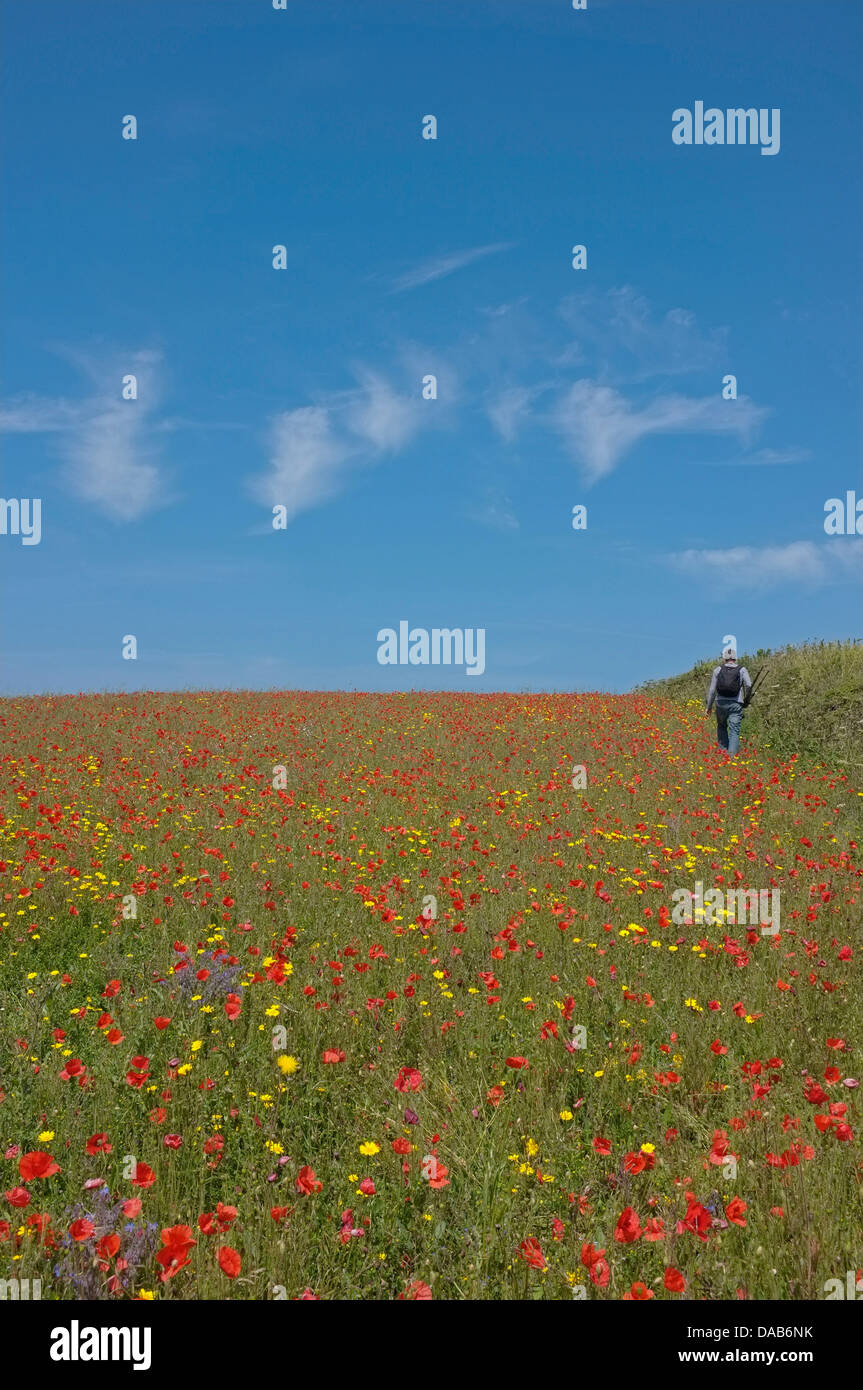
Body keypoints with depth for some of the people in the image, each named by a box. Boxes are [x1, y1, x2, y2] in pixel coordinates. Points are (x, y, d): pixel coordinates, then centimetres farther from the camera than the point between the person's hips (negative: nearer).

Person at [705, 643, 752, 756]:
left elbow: (712, 690, 3)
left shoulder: (718, 670, 3)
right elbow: (749, 685, -12)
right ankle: (732, 754, -12)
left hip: (721, 703, 2)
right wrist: (746, 699, 7)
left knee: (721, 726, 23)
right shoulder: (742, 670, 1)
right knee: (734, 730, -1)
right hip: (736, 704, -2)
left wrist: (709, 707, 11)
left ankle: (723, 750, 23)